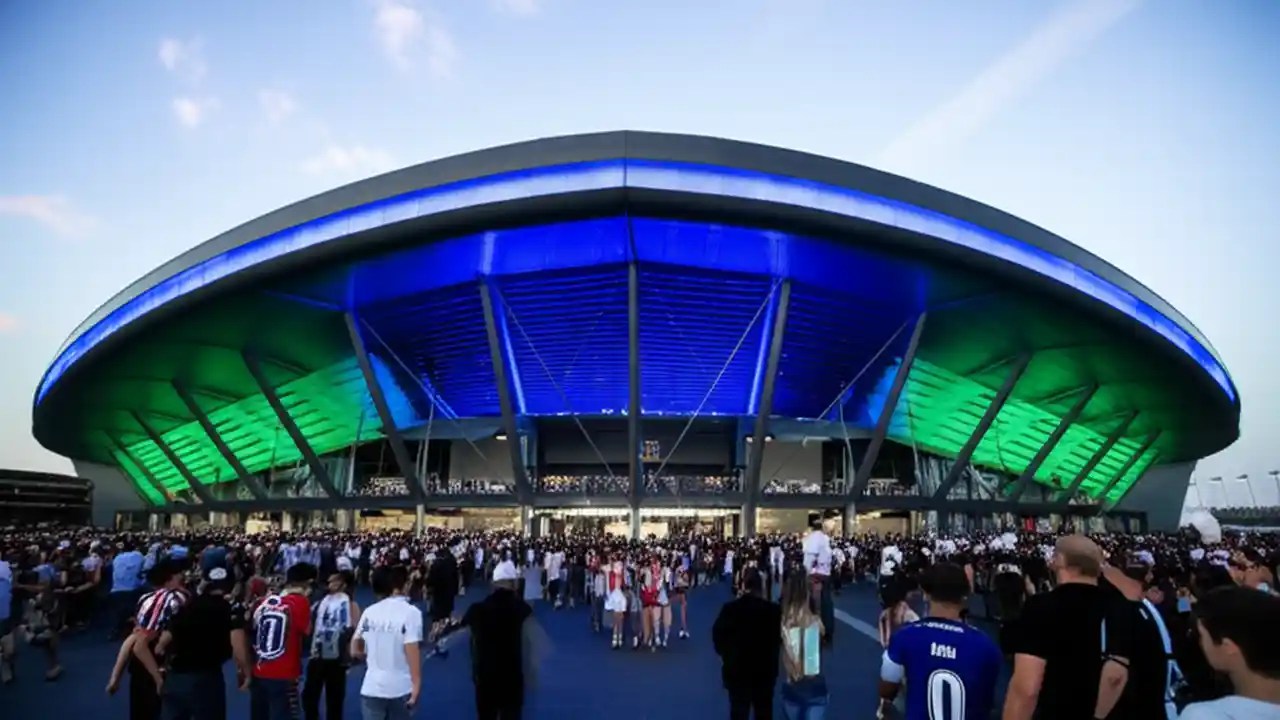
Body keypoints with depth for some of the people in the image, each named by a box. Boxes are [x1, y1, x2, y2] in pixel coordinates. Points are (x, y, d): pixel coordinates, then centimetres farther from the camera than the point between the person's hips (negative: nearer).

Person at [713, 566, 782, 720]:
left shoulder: (730, 608, -12)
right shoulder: (773, 610, -11)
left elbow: (718, 635, -7)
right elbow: (779, 638, -2)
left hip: (736, 669, 0)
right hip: (765, 670, 1)